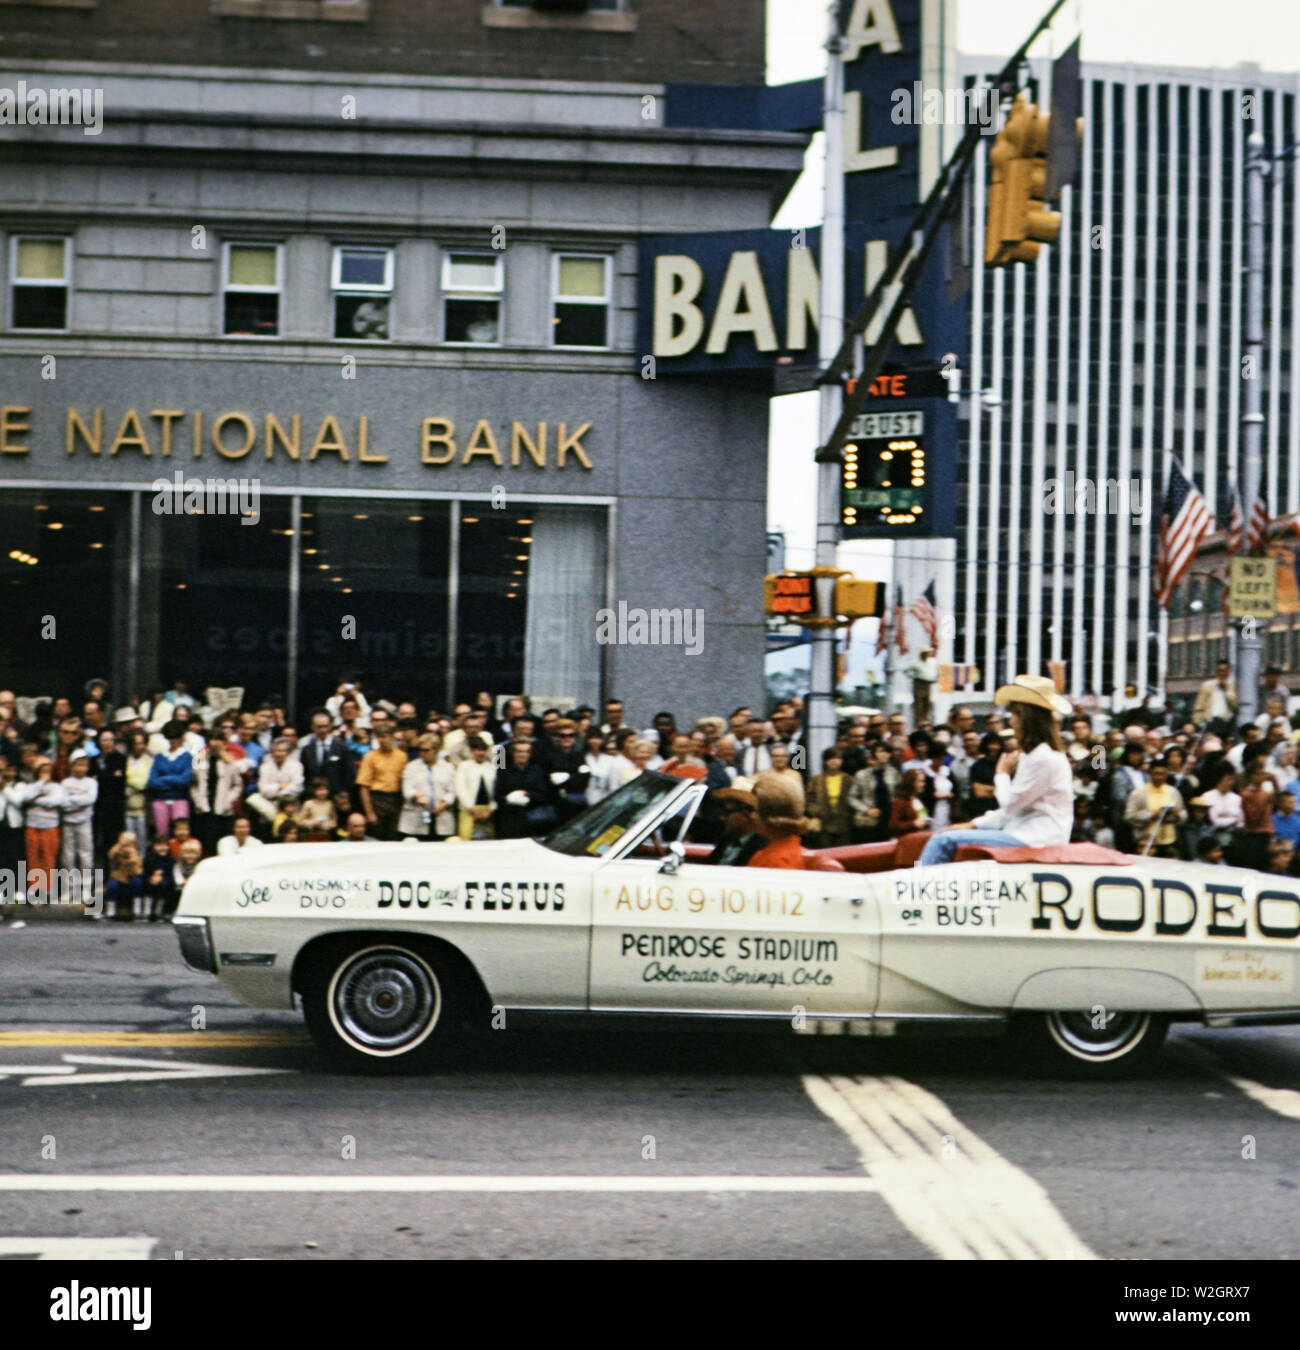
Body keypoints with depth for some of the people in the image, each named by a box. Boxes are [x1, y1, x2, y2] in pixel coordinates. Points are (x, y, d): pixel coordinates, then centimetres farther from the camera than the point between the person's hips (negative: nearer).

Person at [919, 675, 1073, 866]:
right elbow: (1015, 807, 20)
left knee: (945, 840, -18)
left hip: (1035, 839, -11)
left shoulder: (1043, 758, -15)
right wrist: (974, 824, 12)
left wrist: (1002, 774, 3)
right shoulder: (1033, 754, 19)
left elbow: (1011, 805, -14)